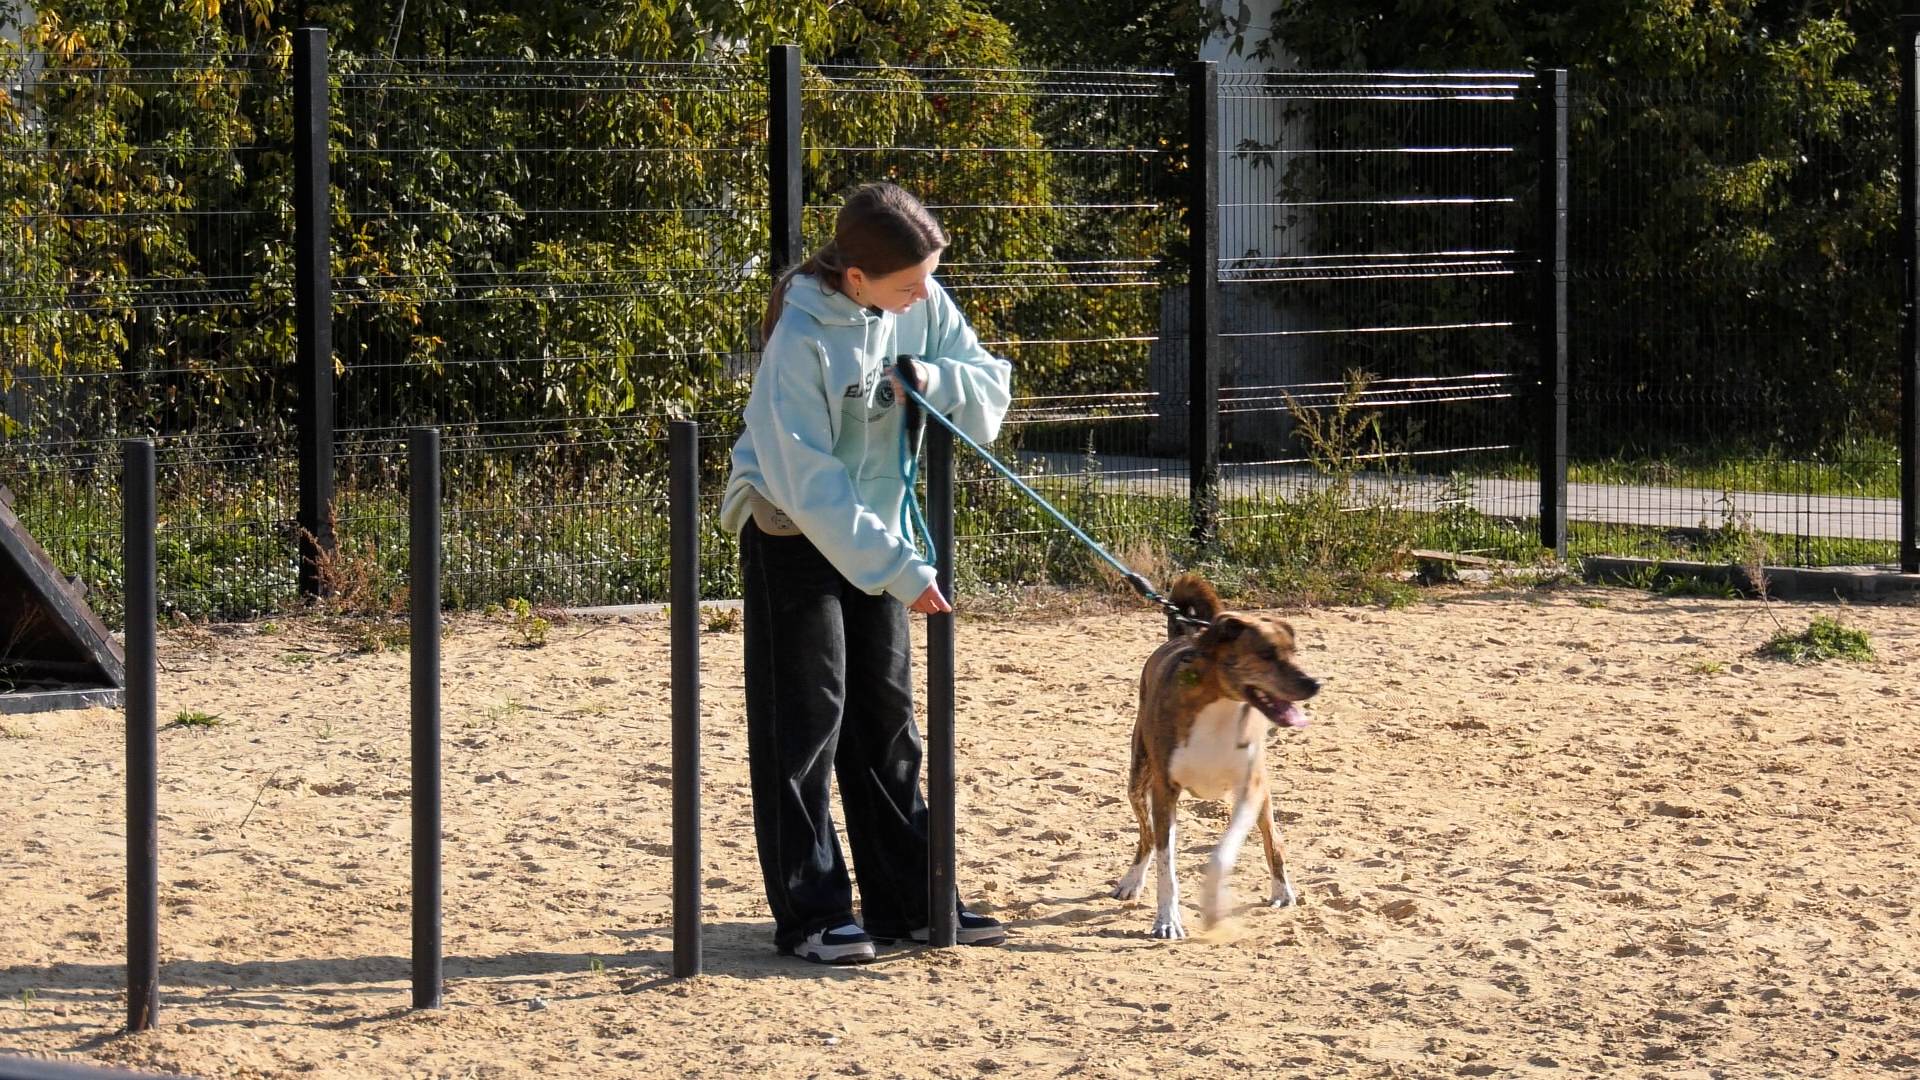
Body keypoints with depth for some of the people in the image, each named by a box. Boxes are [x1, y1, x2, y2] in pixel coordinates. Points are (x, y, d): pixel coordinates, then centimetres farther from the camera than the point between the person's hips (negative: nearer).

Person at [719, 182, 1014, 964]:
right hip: (793, 535, -6)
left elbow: (991, 386, -1)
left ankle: (907, 900, 17)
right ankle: (810, 914, 1)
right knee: (804, 723, -4)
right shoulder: (803, 340, -27)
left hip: (874, 530, 7)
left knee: (886, 718, 10)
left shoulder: (921, 305, -9)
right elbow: (809, 485, -26)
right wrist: (898, 571, -26)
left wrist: (934, 379, -23)